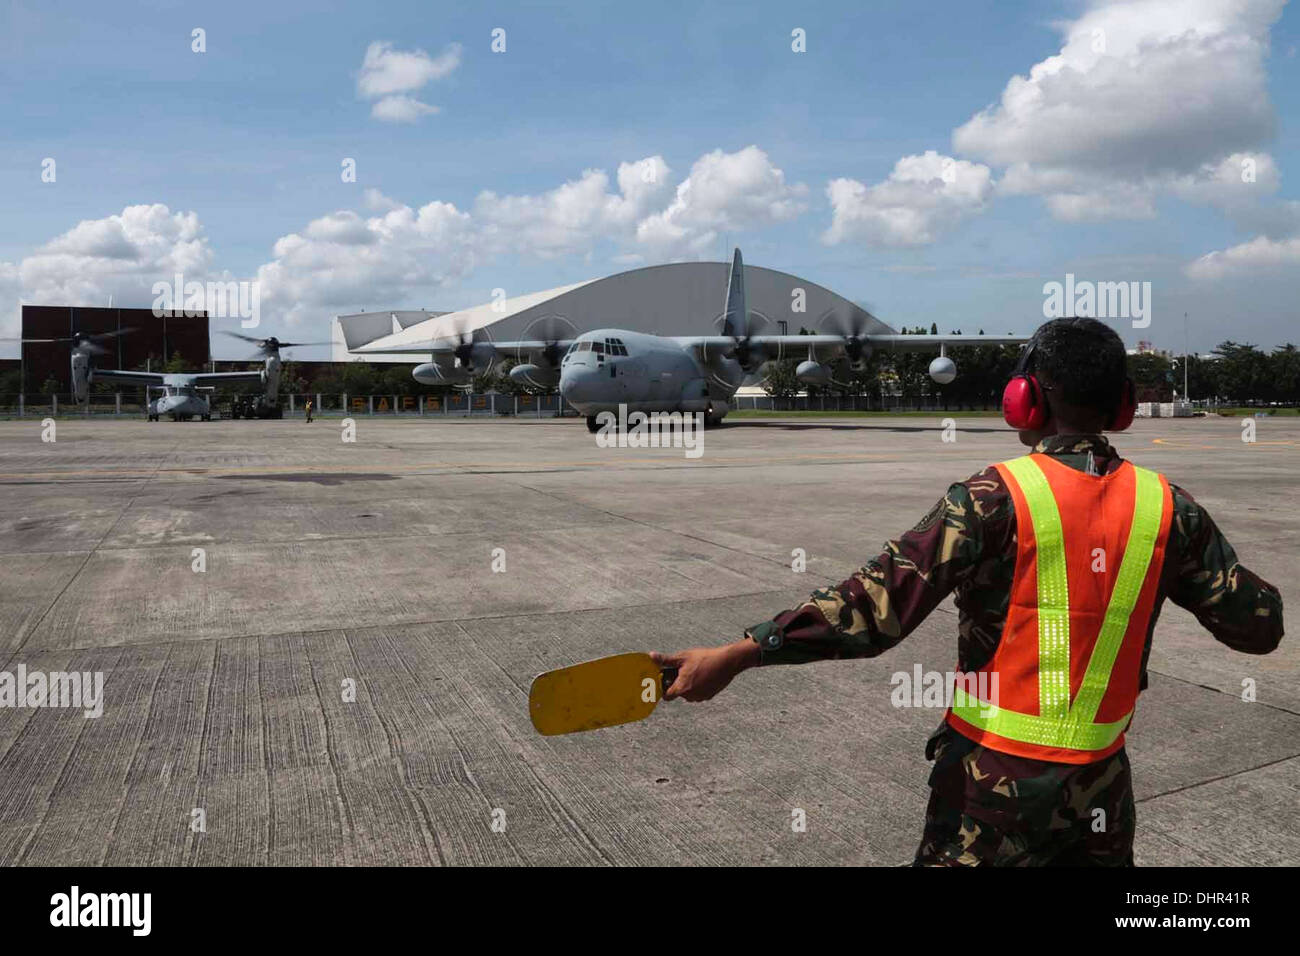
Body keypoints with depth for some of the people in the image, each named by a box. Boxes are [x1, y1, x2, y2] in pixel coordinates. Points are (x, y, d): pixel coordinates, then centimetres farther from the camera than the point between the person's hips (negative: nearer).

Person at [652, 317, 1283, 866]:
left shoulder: (994, 499, -19)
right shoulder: (1170, 509, -5)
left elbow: (876, 607, -26)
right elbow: (1258, 627, 4)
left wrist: (736, 656, -25)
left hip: (995, 776, -4)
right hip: (1102, 784, 4)